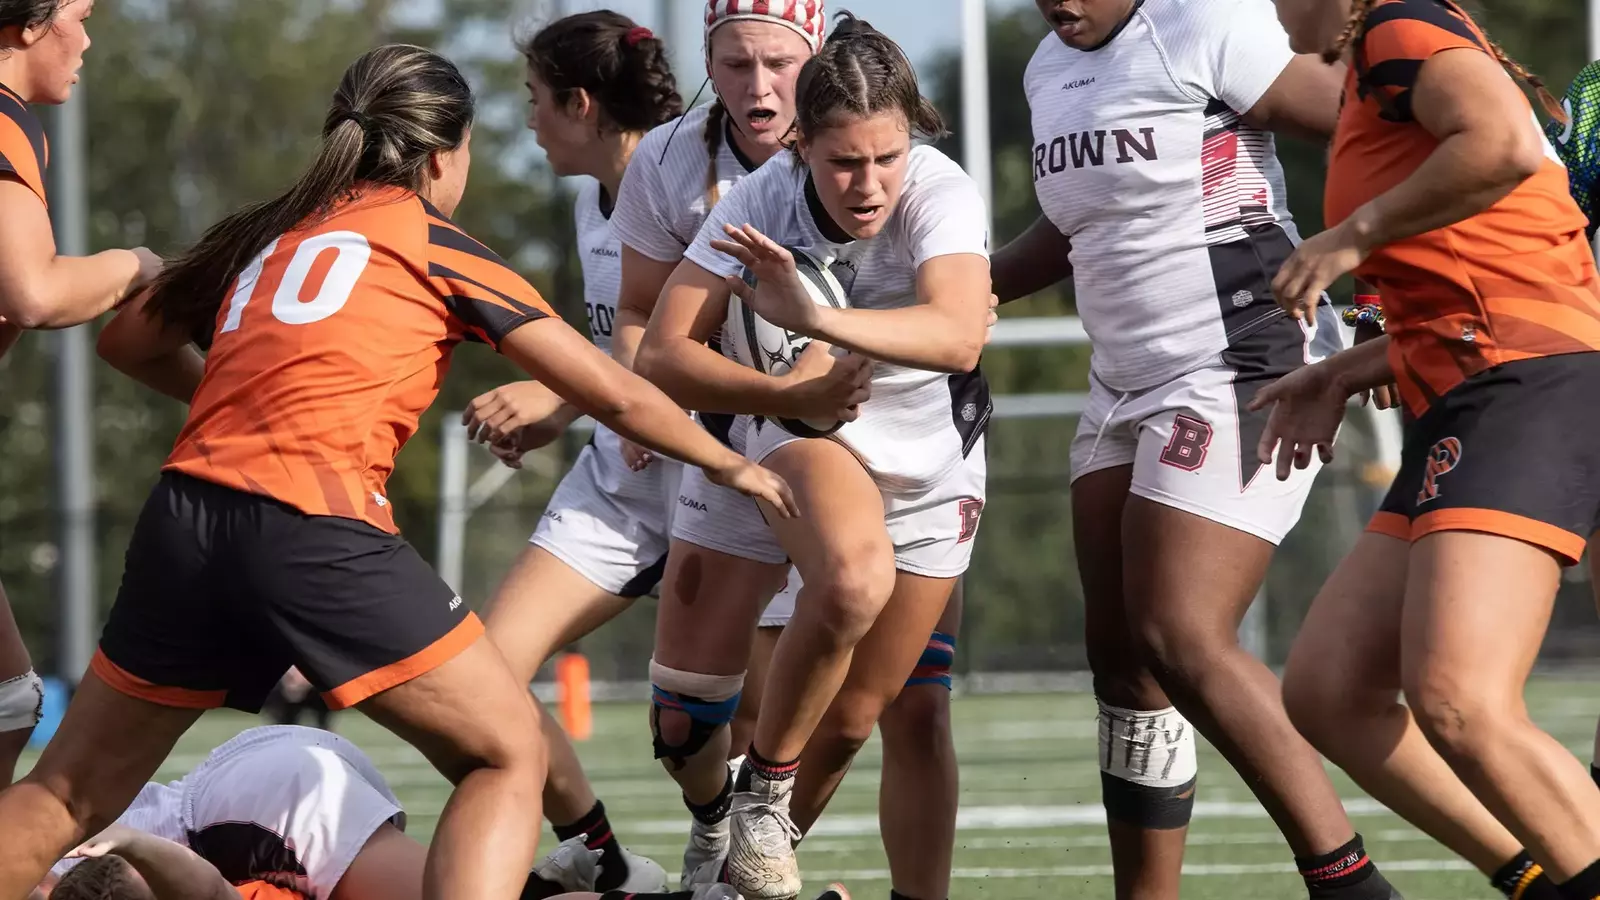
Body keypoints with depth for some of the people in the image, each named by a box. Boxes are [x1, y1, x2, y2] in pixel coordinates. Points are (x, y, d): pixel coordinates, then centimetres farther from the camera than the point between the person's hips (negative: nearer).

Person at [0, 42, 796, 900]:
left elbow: (129, 339, 33)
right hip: (317, 532, -5)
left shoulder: (265, 233, 21)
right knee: (507, 754, 8)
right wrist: (731, 464, 26)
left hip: (183, 521, 5)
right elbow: (612, 393, 12)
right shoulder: (438, 248, 9)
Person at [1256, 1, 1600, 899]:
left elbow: (1505, 144, -23)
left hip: (1528, 386, -11)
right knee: (1326, 690, 5)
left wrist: (1352, 235, -12)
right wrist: (1344, 375, 25)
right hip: (1466, 408, 11)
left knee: (1456, 702, -24)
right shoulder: (1374, 86, 26)